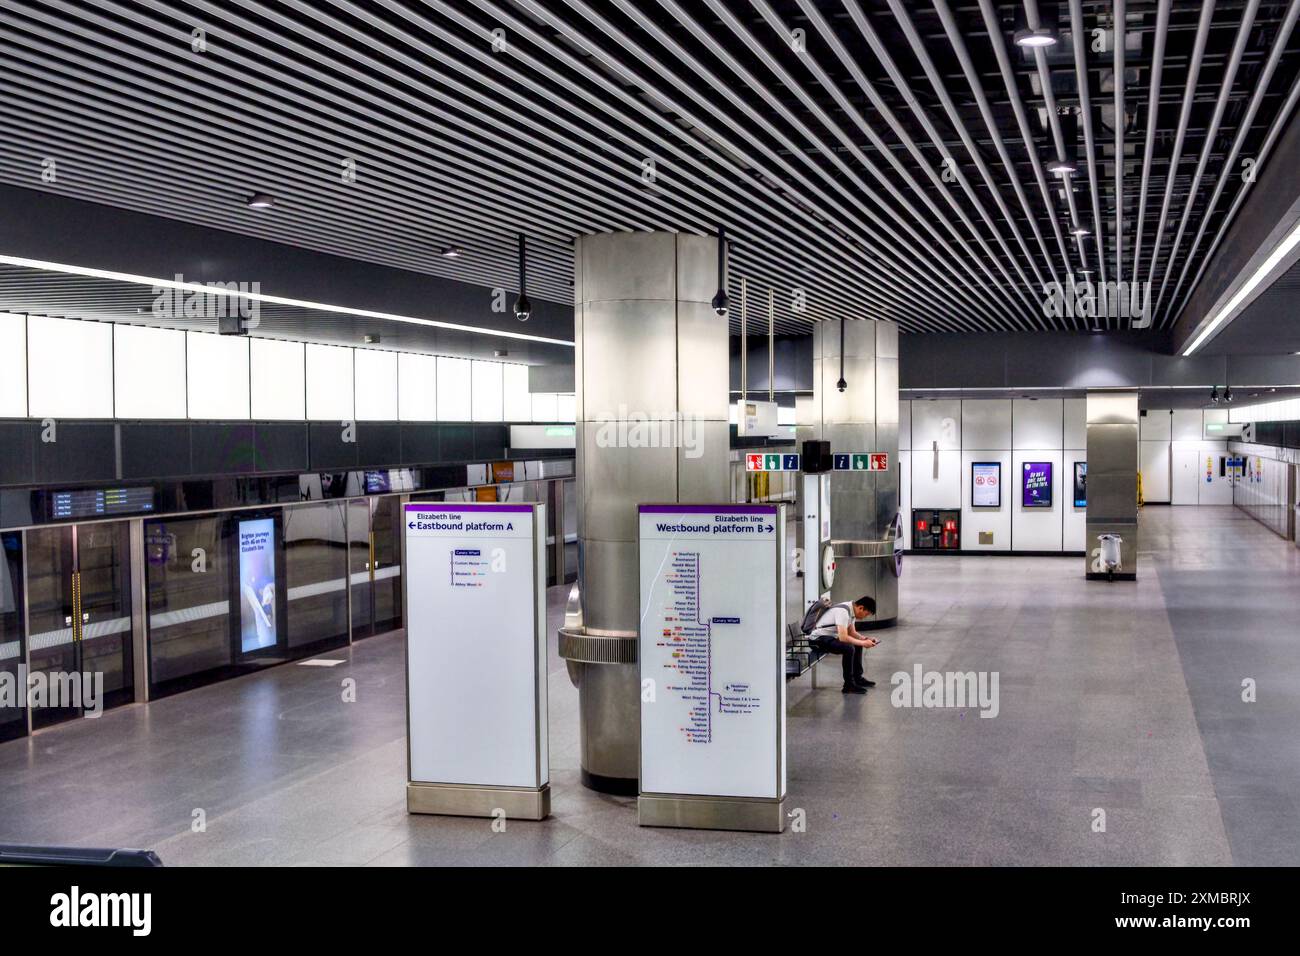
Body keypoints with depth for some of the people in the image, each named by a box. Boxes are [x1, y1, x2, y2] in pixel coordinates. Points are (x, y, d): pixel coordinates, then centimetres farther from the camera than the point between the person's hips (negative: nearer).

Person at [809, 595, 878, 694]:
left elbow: (852, 633, 15)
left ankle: (858, 678, 23)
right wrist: (863, 643, -23)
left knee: (857, 645, 15)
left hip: (830, 636, 11)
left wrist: (866, 639, -1)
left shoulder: (851, 611, 4)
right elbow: (843, 637, -32)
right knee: (849, 648, -28)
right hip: (818, 638, -11)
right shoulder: (843, 612, -26)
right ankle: (849, 685, -18)